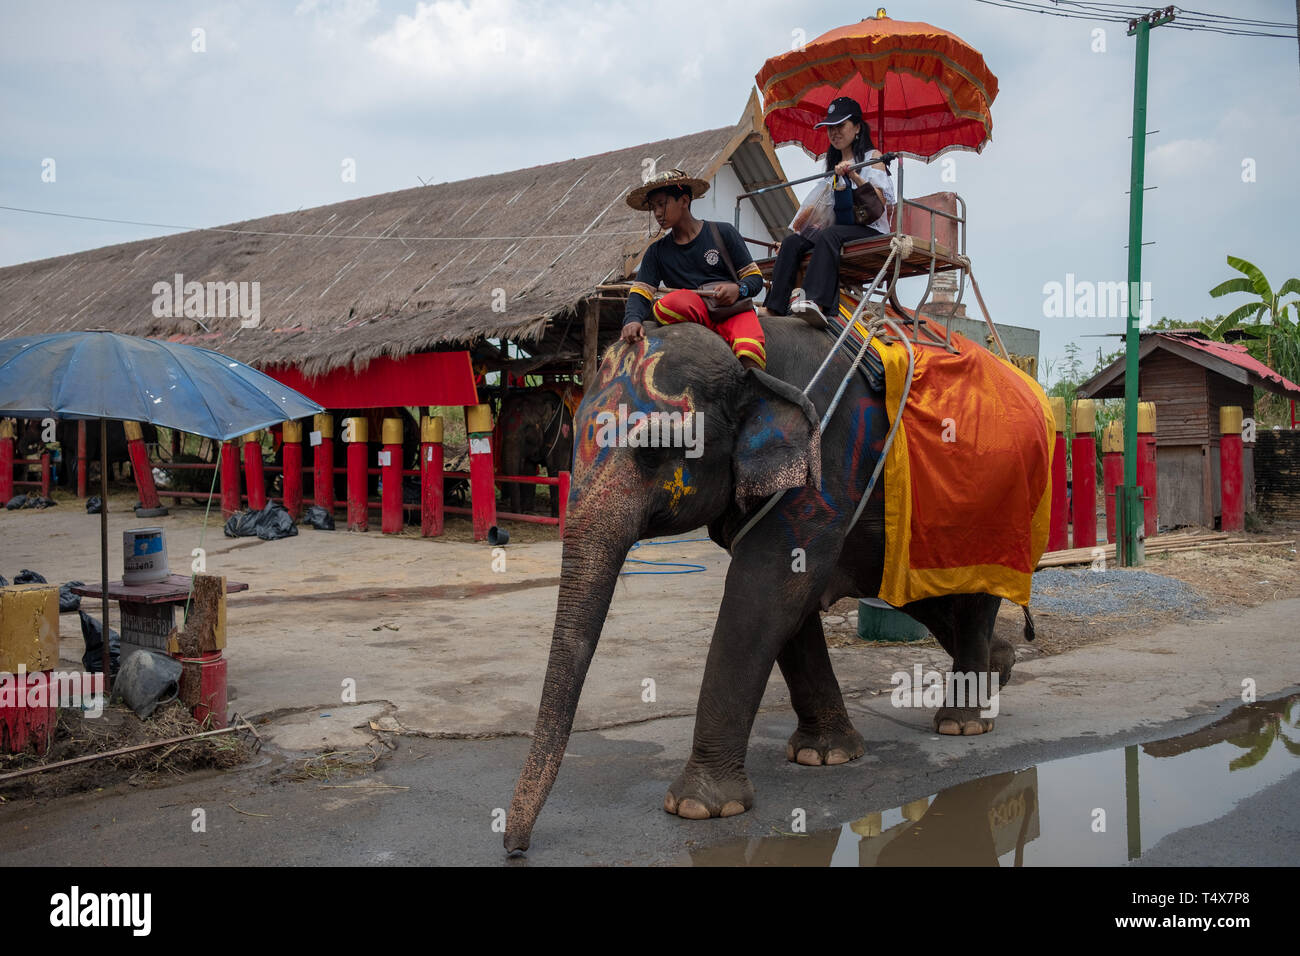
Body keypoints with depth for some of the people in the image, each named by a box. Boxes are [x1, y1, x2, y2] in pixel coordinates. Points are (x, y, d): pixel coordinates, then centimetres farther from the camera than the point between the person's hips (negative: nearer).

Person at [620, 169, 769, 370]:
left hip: (733, 311, -2)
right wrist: (632, 320, -17)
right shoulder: (657, 252, 17)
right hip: (691, 315, 2)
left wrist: (738, 289, -13)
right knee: (666, 305, -34)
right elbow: (640, 292, 6)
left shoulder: (722, 232, 11)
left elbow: (755, 278, 11)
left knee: (749, 352, -36)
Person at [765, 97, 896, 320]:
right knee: (792, 241, -21)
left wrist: (854, 177, -19)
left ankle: (816, 302, -54)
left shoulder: (872, 156, 7)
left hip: (870, 231, -6)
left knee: (827, 235, -37)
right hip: (840, 228, 6)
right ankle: (774, 307, -35)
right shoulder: (834, 163, 25)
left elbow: (881, 201, -8)